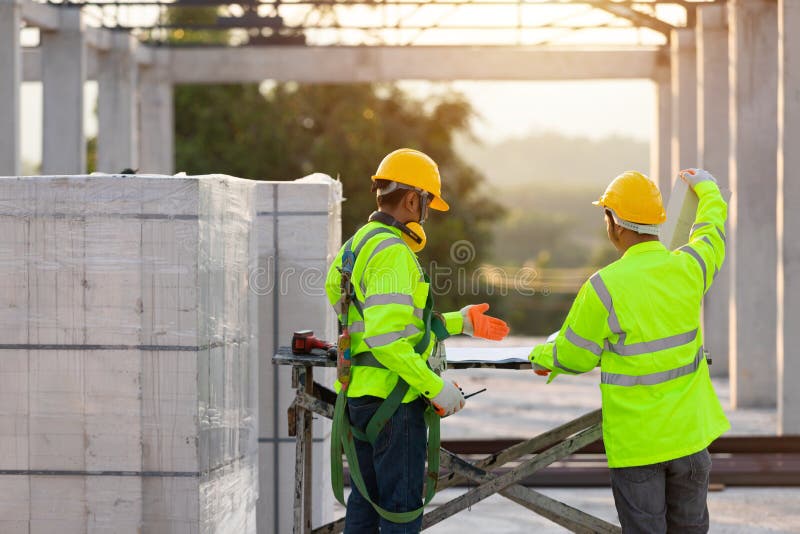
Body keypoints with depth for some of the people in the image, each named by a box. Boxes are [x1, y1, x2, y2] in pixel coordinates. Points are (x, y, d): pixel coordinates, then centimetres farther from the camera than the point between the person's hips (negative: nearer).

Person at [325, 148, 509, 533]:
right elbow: (387, 339, -26)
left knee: (365, 503, 14)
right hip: (393, 399, -10)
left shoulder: (359, 245, 14)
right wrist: (437, 388, -20)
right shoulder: (392, 253, -18)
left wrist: (461, 323, 21)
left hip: (358, 393, 10)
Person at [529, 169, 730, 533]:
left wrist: (542, 358, 16)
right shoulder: (689, 267, -4)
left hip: (635, 439, -4)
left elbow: (574, 356, -7)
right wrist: (705, 186, 42)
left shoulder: (604, 286, -19)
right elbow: (713, 224, 20)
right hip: (689, 432, 4)